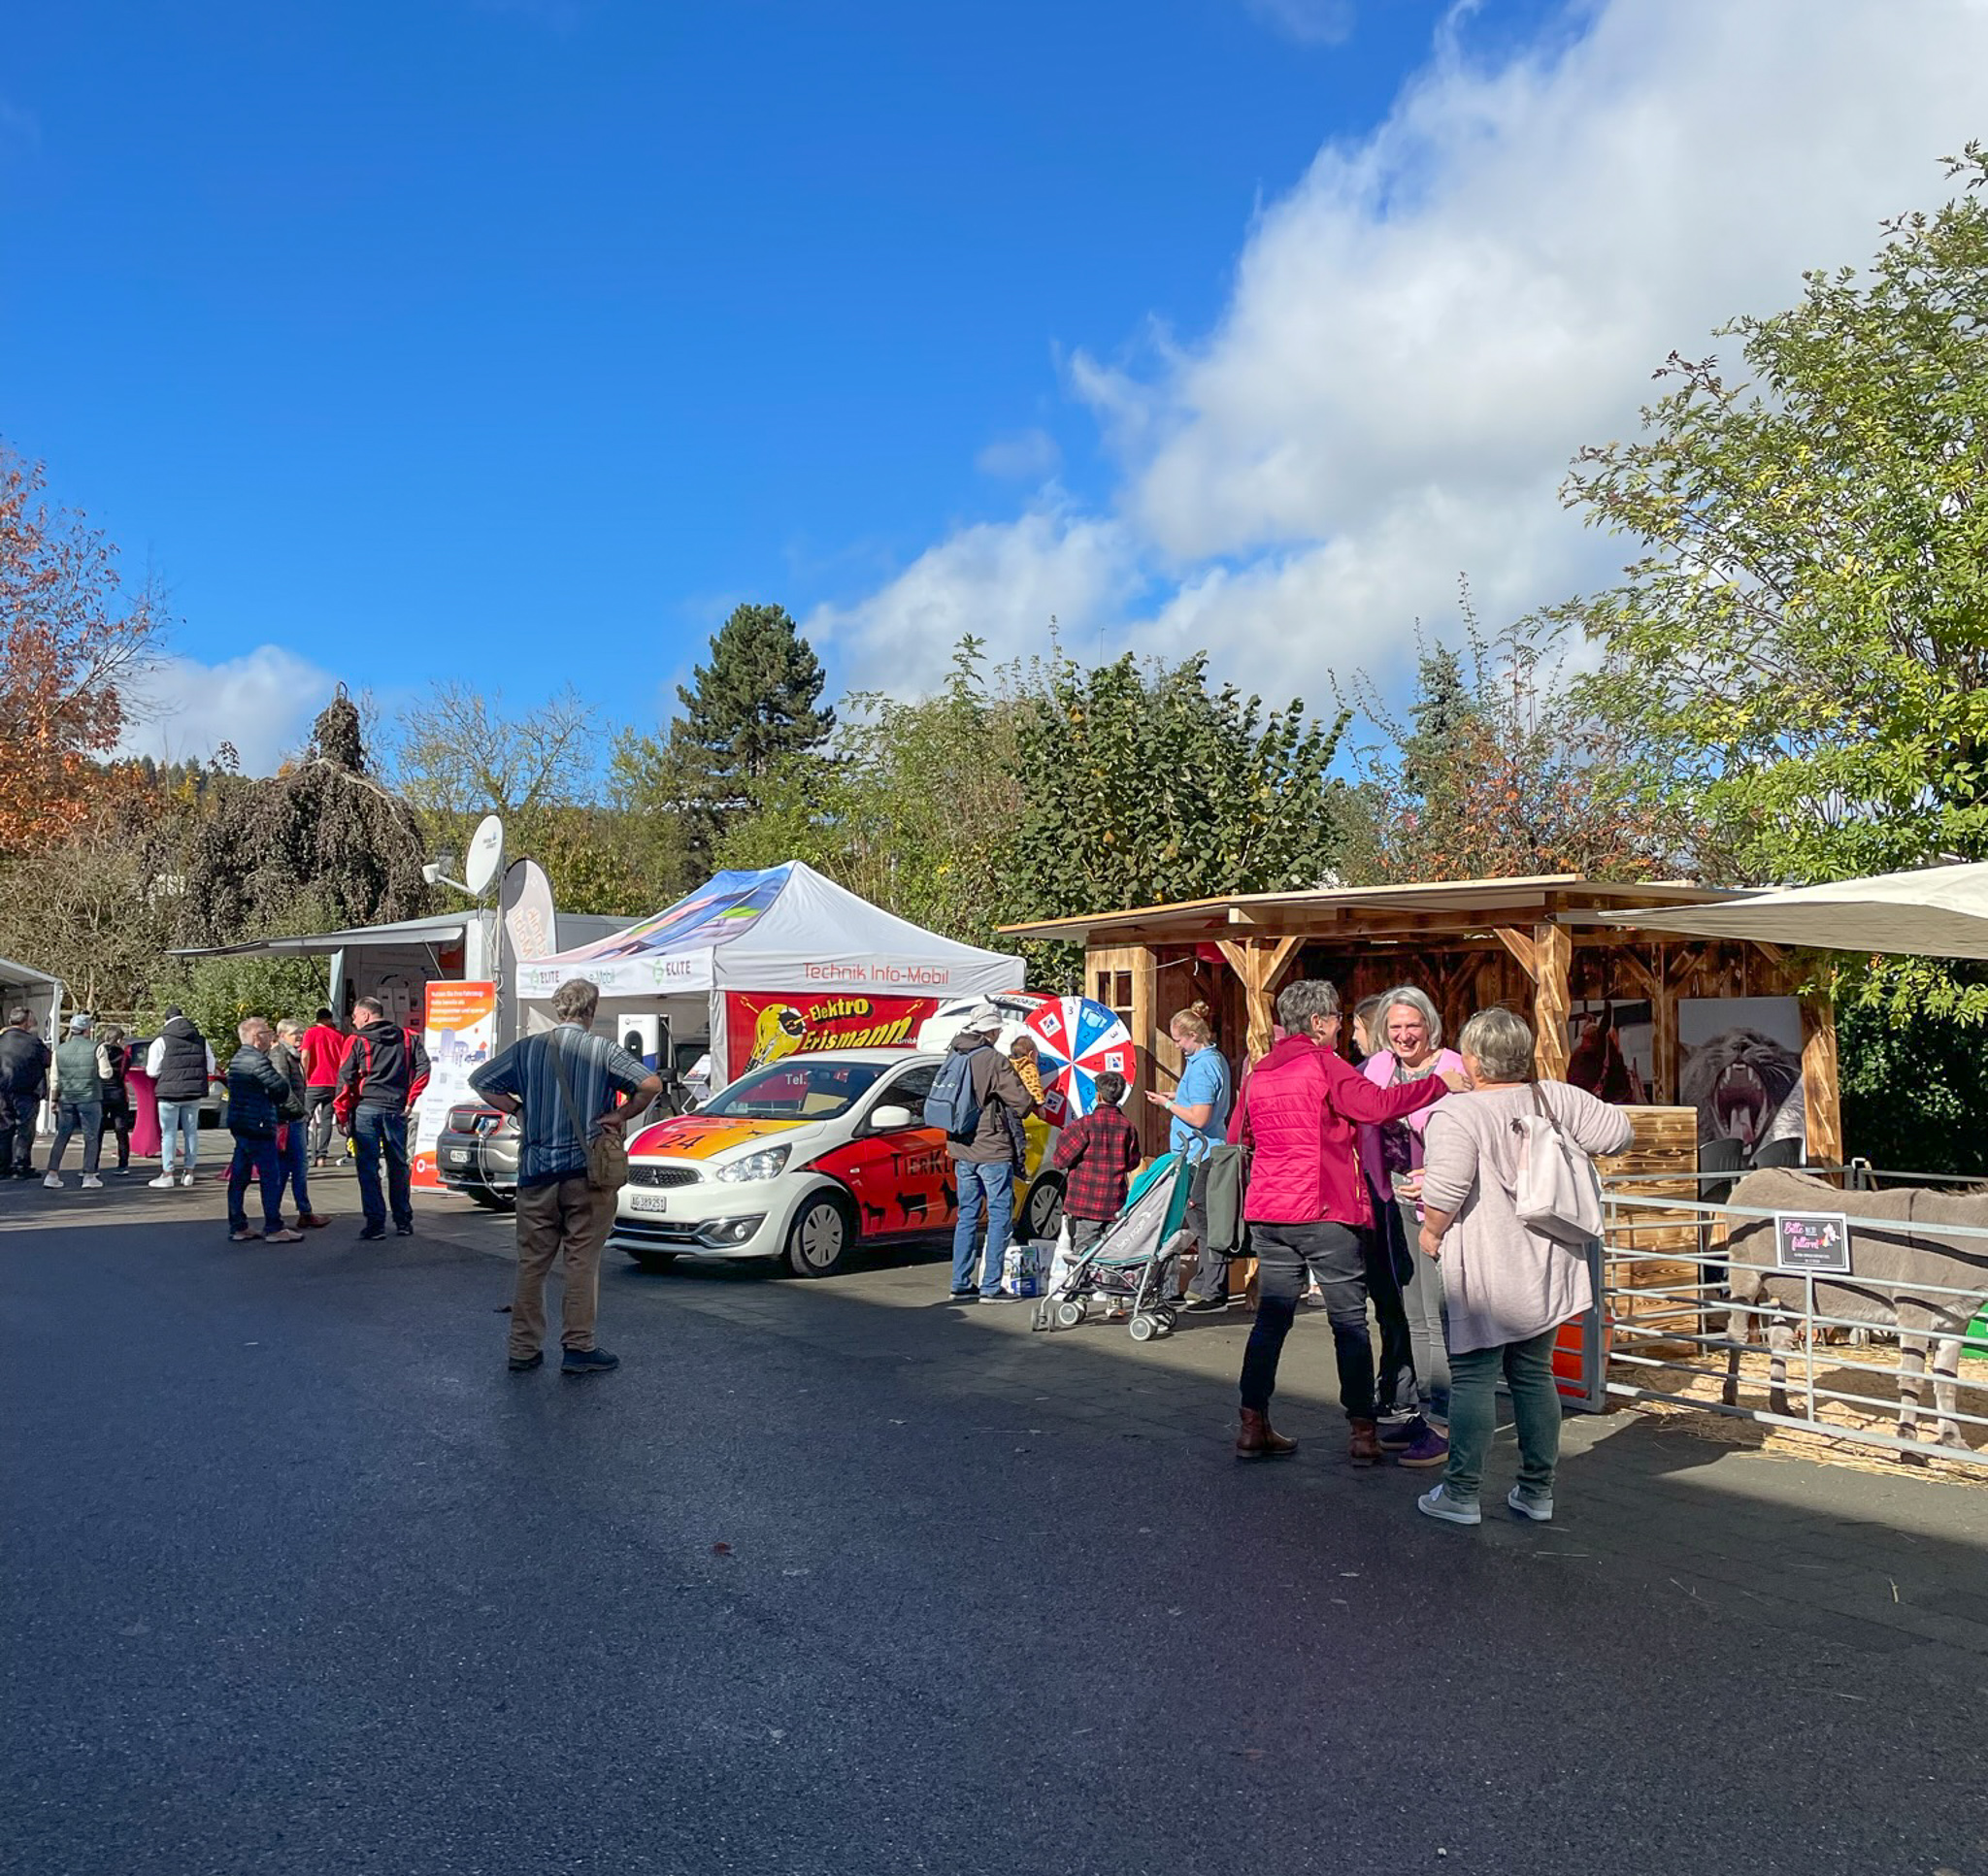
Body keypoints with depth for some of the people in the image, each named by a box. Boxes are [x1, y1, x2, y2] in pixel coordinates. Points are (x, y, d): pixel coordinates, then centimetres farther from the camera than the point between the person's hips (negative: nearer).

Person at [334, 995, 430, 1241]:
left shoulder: (357, 1041, -1)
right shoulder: (407, 1037, 8)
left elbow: (345, 1079, -4)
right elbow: (423, 1067, 1)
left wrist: (342, 1115, 2)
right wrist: (409, 1100, 6)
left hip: (366, 1109, -3)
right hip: (396, 1110, 3)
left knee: (368, 1168, 2)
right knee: (398, 1166, 12)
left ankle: (375, 1223, -1)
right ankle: (404, 1222, 17)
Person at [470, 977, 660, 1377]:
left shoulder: (527, 1048, 4)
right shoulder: (603, 1050, -5)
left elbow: (480, 1081, 7)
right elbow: (651, 1084, -15)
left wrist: (519, 1109, 10)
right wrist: (619, 1116, -4)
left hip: (536, 1170, 3)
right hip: (587, 1168, -3)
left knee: (532, 1263, 10)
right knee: (583, 1261, 3)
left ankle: (524, 1349, 15)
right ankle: (578, 1347, 6)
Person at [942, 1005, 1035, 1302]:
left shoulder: (954, 1058, 7)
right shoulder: (995, 1061, -14)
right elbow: (1022, 1101, -13)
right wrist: (1028, 1108, 8)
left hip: (962, 1151, 7)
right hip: (993, 1151, -7)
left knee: (967, 1215, 14)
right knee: (1000, 1216, 1)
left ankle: (960, 1284, 15)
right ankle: (991, 1287, 0)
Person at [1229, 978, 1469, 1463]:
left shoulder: (1259, 1073, 11)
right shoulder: (1322, 1065, -9)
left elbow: (1237, 1135, 21)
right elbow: (1378, 1104, -20)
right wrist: (1440, 1083, -12)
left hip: (1267, 1213, 6)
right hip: (1324, 1212, -6)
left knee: (1271, 1318, 10)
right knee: (1349, 1322, 3)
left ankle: (1254, 1427, 10)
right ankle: (1363, 1433, 6)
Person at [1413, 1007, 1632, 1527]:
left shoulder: (1457, 1115, -16)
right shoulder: (1557, 1099, 0)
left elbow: (1444, 1191, -22)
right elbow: (1618, 1132, 7)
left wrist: (1431, 1232, -4)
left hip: (1482, 1275, -6)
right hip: (1543, 1268, 6)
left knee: (1472, 1376, 2)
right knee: (1534, 1374, 15)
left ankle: (1460, 1494, 7)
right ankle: (1537, 1492, 23)